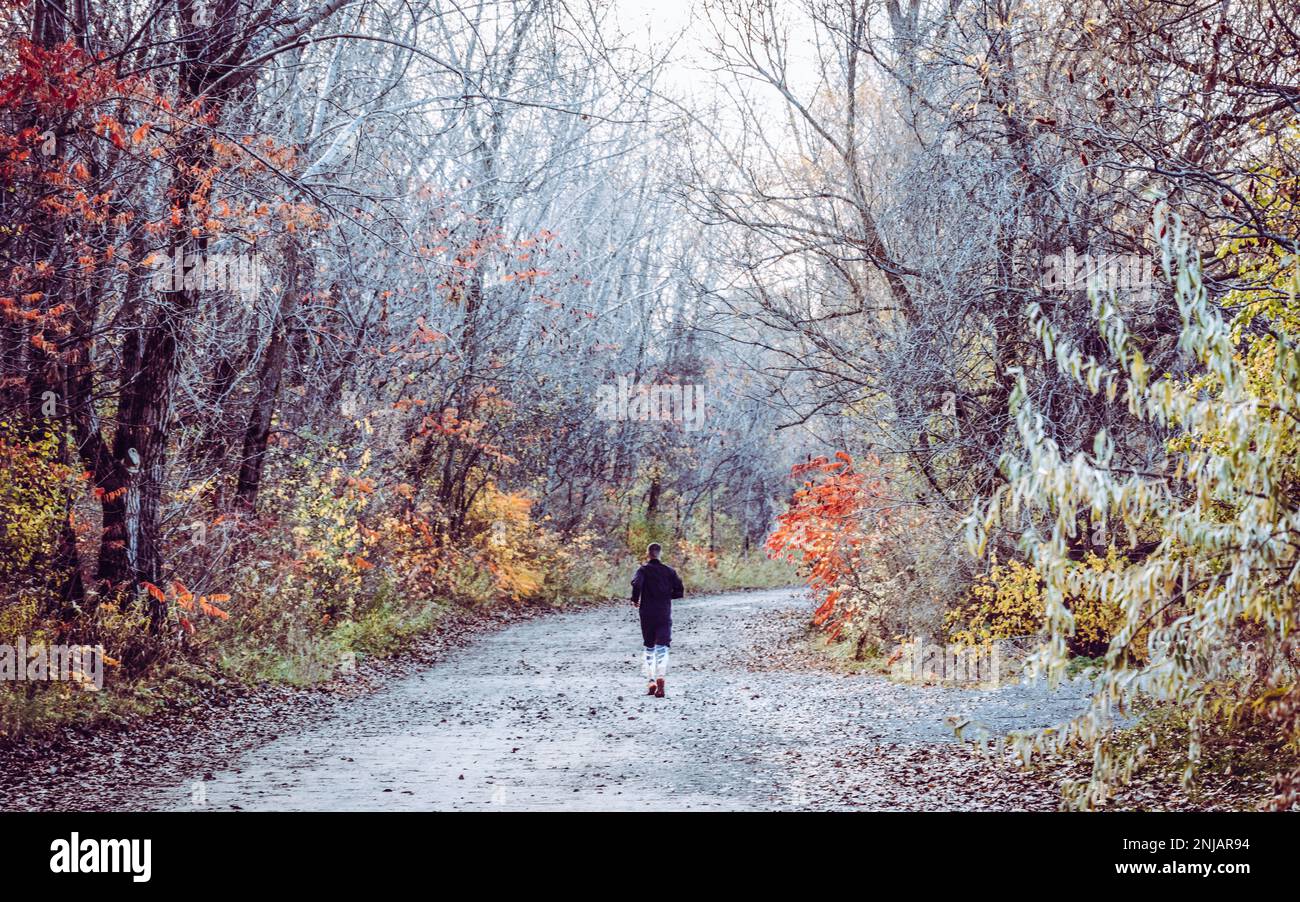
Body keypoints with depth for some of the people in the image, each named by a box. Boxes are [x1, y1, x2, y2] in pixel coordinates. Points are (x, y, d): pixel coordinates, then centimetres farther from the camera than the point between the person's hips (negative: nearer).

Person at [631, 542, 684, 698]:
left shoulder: (643, 570, -2)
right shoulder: (669, 571, 5)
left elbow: (636, 584, -22)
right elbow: (680, 591, 1)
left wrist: (635, 600, -6)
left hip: (647, 614, 0)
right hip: (665, 614, 0)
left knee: (648, 647, 14)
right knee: (662, 647, -5)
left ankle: (651, 682, 14)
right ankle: (660, 679, -27)